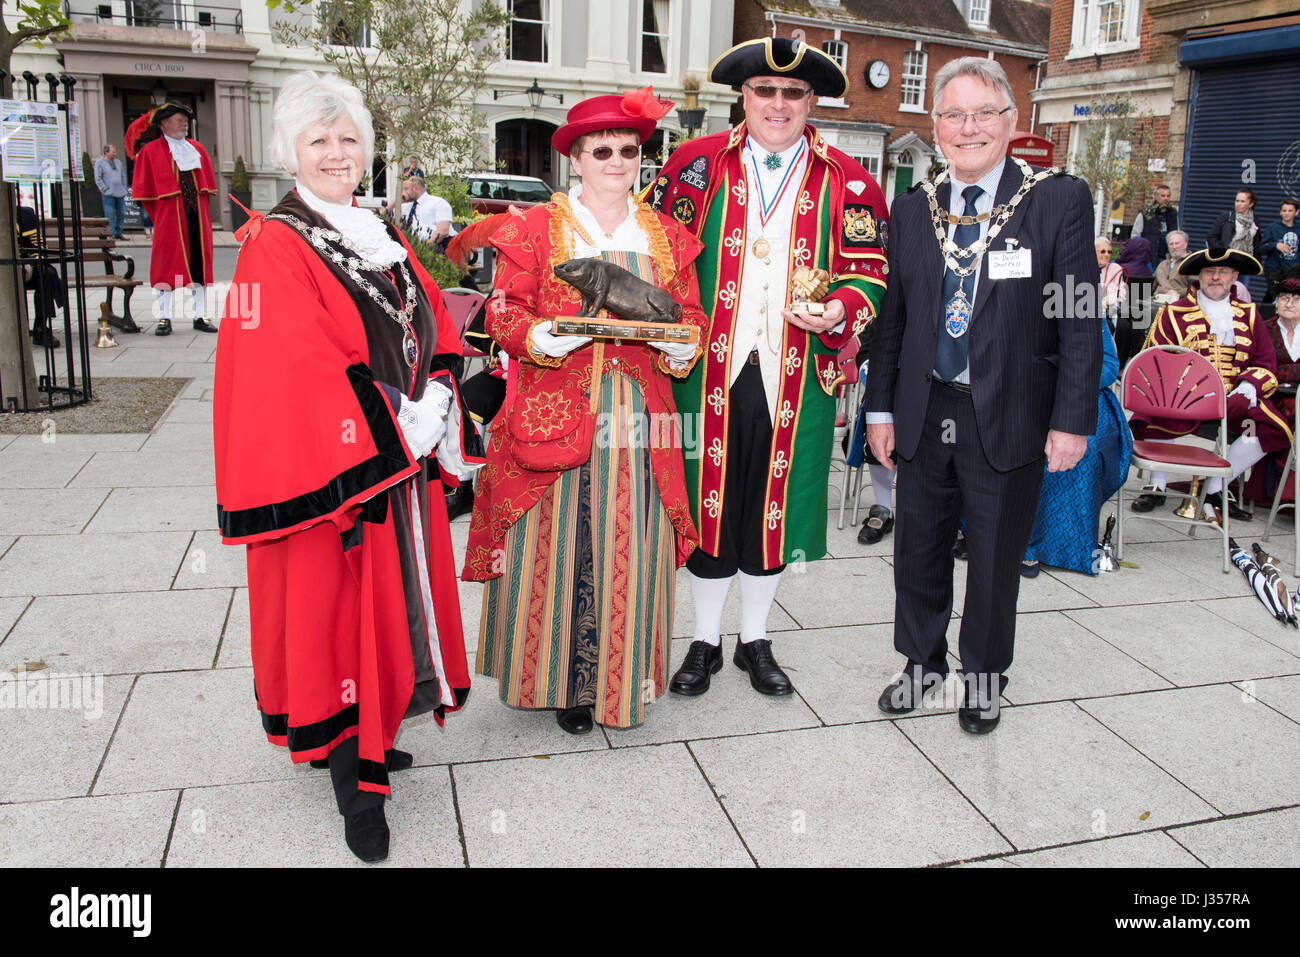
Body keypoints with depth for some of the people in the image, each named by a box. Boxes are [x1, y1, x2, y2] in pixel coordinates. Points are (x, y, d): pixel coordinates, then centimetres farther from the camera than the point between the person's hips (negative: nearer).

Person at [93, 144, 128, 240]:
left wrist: (124, 188, 11)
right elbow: (98, 179, -5)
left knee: (121, 213, 7)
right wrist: (106, 189, -12)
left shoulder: (118, 162, 16)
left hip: (120, 193, 6)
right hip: (109, 195, -6)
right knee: (110, 215, -6)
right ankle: (112, 235, -4)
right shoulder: (99, 163, -1)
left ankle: (118, 233, 17)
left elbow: (123, 176, 21)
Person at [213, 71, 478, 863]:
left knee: (398, 599, 14)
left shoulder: (384, 239, 13)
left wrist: (433, 411, -6)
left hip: (405, 462, 7)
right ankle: (355, 777, 13)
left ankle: (366, 737, 32)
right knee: (334, 608, 1)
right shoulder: (274, 247, -8)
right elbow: (298, 371, -18)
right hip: (329, 470, -7)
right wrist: (387, 436, -18)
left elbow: (435, 328, 10)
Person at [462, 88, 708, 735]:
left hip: (637, 418, 3)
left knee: (627, 548, 4)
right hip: (555, 413, -2)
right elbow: (505, 313, 1)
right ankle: (561, 680, 16)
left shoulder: (665, 236, 16)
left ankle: (619, 678, 21)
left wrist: (684, 347, -7)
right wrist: (542, 337, -19)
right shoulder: (535, 228, 5)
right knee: (556, 545, 0)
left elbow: (691, 315, 15)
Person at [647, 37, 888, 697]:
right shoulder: (697, 164, 4)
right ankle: (705, 641, 26)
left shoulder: (846, 182, 5)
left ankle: (755, 641, 29)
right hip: (711, 369, 0)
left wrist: (835, 312, -15)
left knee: (773, 503, 10)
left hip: (795, 377, 1)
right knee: (708, 496, 8)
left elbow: (868, 274, 5)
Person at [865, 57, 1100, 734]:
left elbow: (1080, 319, -7)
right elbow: (892, 315, 8)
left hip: (1009, 417, -3)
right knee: (918, 548, 14)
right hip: (924, 413, 3)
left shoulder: (1060, 200, -5)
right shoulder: (912, 208, 6)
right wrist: (881, 407, 5)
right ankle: (922, 661, 37)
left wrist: (1073, 419, -11)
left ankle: (984, 674, 34)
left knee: (996, 556, 11)